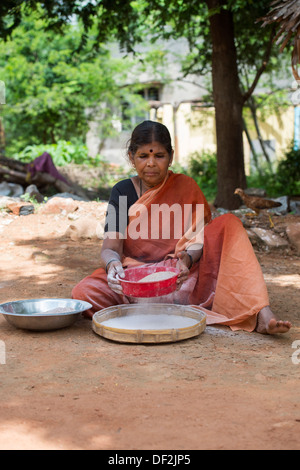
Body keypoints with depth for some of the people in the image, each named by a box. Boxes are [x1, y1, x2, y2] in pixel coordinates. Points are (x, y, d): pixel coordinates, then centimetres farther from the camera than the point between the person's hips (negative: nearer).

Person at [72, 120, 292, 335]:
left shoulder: (185, 186, 4)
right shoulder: (123, 191, 4)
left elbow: (200, 238, -4)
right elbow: (110, 248, -5)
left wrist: (186, 259, -28)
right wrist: (112, 263, -30)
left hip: (182, 278, 0)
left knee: (228, 223, -20)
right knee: (84, 292, -29)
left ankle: (261, 314, -33)